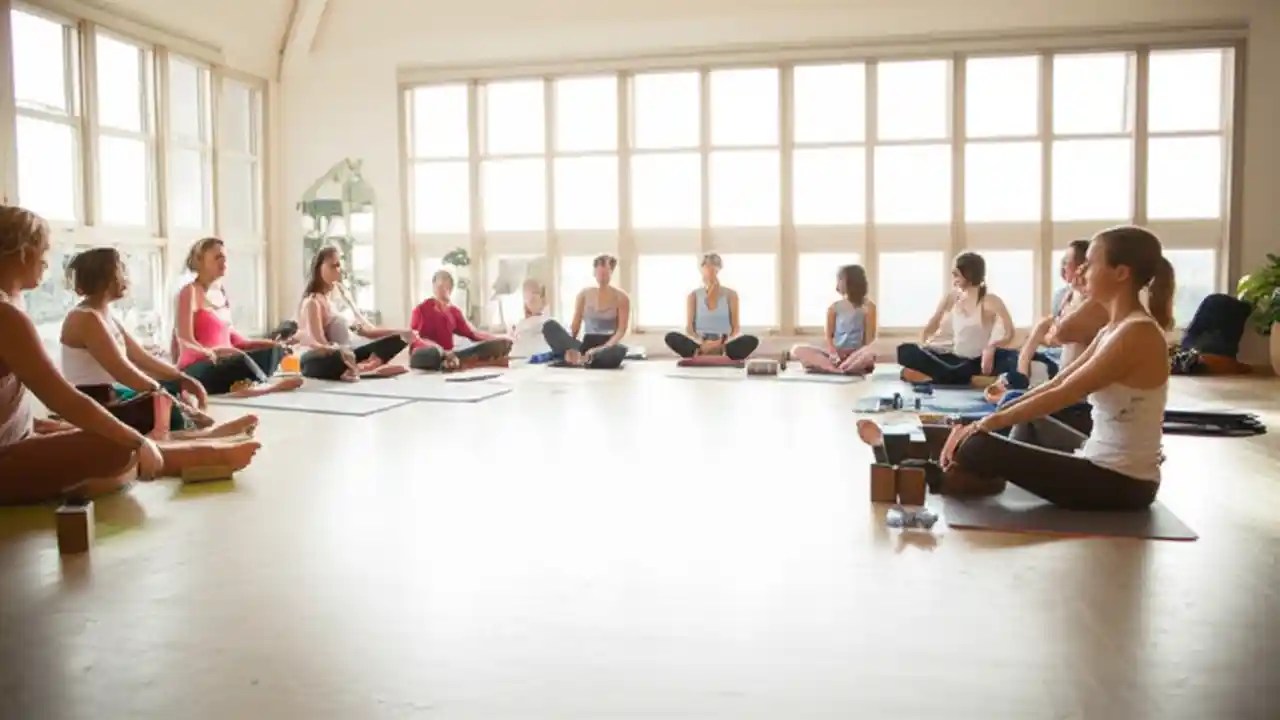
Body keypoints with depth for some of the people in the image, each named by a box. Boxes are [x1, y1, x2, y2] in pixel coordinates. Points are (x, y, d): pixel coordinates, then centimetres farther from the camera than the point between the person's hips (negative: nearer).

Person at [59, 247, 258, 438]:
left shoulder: (105, 317, 15)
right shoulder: (86, 319, -16)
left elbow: (143, 358, 11)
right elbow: (122, 371, -22)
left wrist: (182, 378, 1)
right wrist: (160, 390, -14)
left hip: (109, 398, 10)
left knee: (174, 389, 5)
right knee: (166, 404, -26)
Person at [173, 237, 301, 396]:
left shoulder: (221, 293, 16)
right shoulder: (190, 291, -7)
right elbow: (186, 341, -15)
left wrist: (263, 343, 6)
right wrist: (210, 352, -33)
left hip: (222, 363, 9)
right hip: (197, 370, -9)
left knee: (273, 350, -8)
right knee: (239, 359, -37)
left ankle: (247, 383, -31)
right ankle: (266, 384, -14)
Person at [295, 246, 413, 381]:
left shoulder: (343, 296, 13)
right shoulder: (313, 301, -10)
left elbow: (367, 330, 11)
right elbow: (319, 343, -23)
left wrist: (401, 333, -3)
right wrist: (342, 352, -44)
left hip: (345, 355, 8)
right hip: (319, 361, -8)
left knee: (397, 339, -4)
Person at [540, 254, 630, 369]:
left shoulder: (621, 297, 3)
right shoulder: (584, 294, 10)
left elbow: (621, 330, -4)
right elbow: (575, 325, 6)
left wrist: (604, 348, -22)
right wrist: (571, 348, -14)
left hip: (608, 346, -3)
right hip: (586, 345, 3)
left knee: (620, 350, -42)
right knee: (549, 326, -22)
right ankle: (577, 355, -41)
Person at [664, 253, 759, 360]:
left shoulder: (730, 295, 10)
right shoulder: (694, 296, 11)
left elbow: (736, 327, 7)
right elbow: (689, 328, 6)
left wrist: (724, 343, -16)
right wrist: (701, 343, -16)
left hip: (725, 346, 0)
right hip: (700, 345, 0)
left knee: (752, 340, -32)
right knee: (671, 337, -30)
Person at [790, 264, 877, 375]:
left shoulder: (867, 306, 1)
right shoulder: (834, 307, 8)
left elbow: (869, 337, -2)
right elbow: (829, 335, 5)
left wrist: (863, 356, -18)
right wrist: (833, 354, -14)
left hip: (856, 354, -3)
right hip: (836, 353, 3)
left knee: (870, 356, -41)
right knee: (797, 350, -19)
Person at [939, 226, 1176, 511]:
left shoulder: (1138, 334, -20)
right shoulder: (1116, 329, 9)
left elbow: (1063, 395, -21)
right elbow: (1057, 383, 10)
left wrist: (988, 424, -16)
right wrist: (993, 419, 4)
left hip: (1121, 482, -10)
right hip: (1104, 464, 10)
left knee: (977, 446, -18)